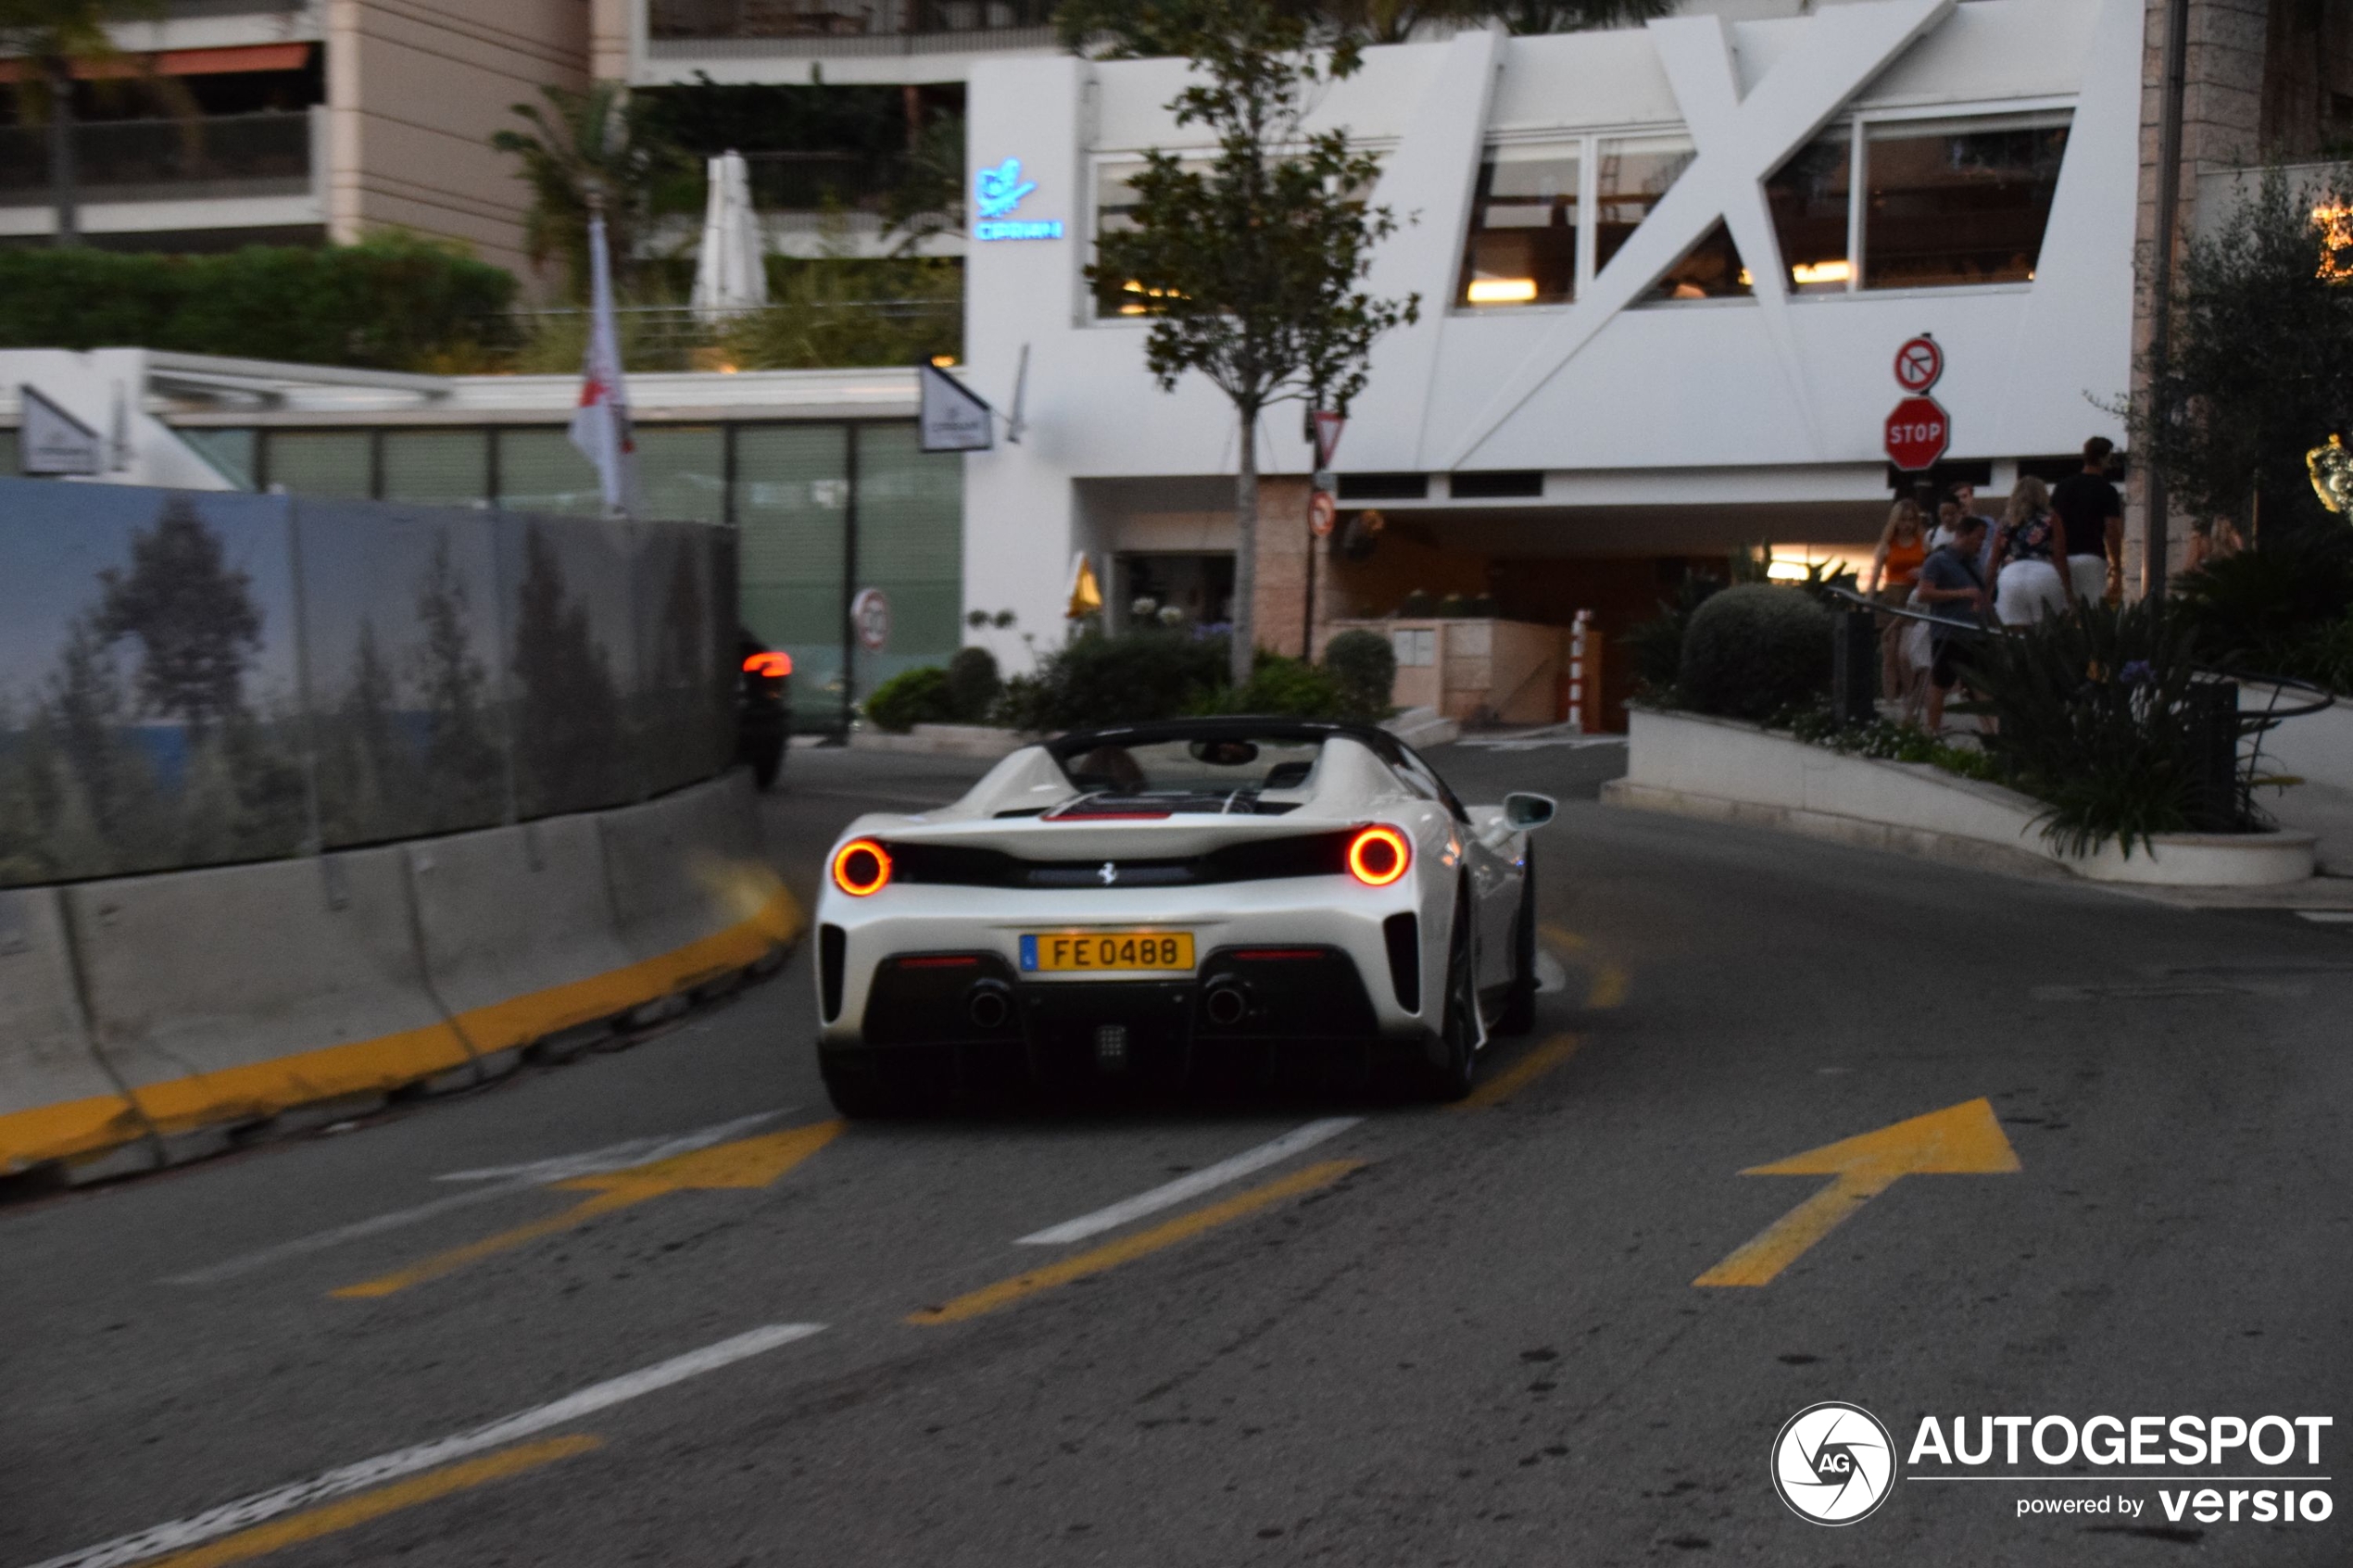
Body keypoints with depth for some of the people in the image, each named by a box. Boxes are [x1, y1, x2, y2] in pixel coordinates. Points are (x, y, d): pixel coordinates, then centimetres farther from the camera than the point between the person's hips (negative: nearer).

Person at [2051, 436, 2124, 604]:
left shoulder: (2061, 487, 11)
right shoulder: (2106, 490, -3)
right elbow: (2112, 532, -7)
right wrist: (2117, 565, -1)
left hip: (2063, 558, 5)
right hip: (2092, 558, -5)